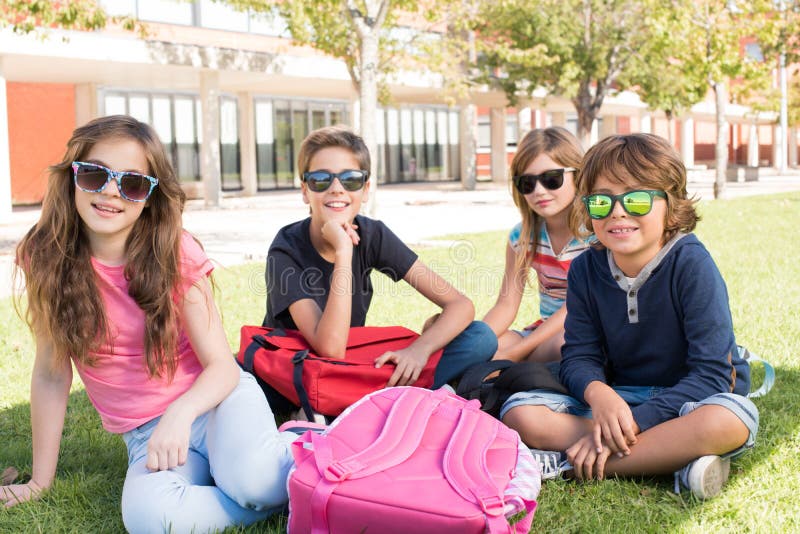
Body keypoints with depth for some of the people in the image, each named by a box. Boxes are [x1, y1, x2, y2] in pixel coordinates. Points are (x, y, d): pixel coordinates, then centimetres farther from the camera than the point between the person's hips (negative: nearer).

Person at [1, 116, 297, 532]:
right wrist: (40, 481, 1)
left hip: (213, 396, -2)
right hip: (145, 433, 2)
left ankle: (296, 445, -2)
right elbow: (52, 372, -1)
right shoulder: (46, 257, -7)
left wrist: (181, 412, -30)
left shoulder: (176, 253, -10)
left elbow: (222, 366, -9)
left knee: (252, 479, -35)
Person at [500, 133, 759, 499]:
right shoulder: (586, 270, -3)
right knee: (518, 413, -20)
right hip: (618, 399, 4)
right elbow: (579, 356, -3)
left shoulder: (690, 264, -16)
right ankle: (676, 456, -25)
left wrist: (631, 423, -28)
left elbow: (712, 371, -20)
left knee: (733, 418, -38)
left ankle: (569, 463, -30)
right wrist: (598, 394, -29)